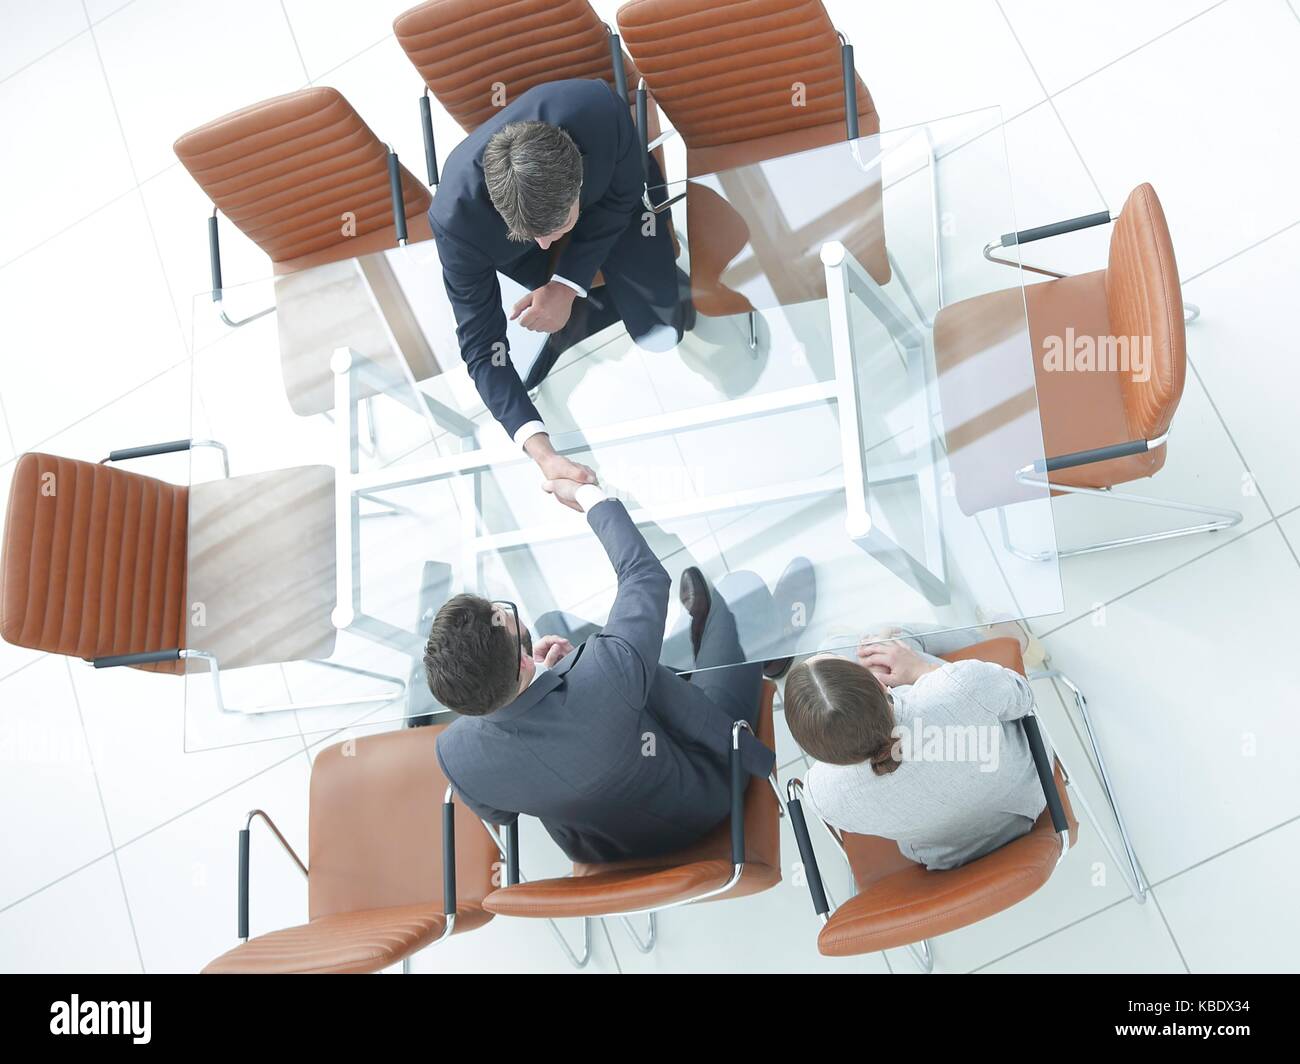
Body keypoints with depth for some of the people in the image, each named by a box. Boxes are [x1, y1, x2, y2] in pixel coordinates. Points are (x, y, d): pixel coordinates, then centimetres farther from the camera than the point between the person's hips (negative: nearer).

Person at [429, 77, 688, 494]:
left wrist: (568, 284, -29)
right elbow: (482, 347, -33)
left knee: (661, 331, -10)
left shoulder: (599, 108, -42)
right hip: (506, 240, 0)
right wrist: (541, 452, -43)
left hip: (609, 204, 0)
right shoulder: (456, 219, -40)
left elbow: (623, 193, -19)